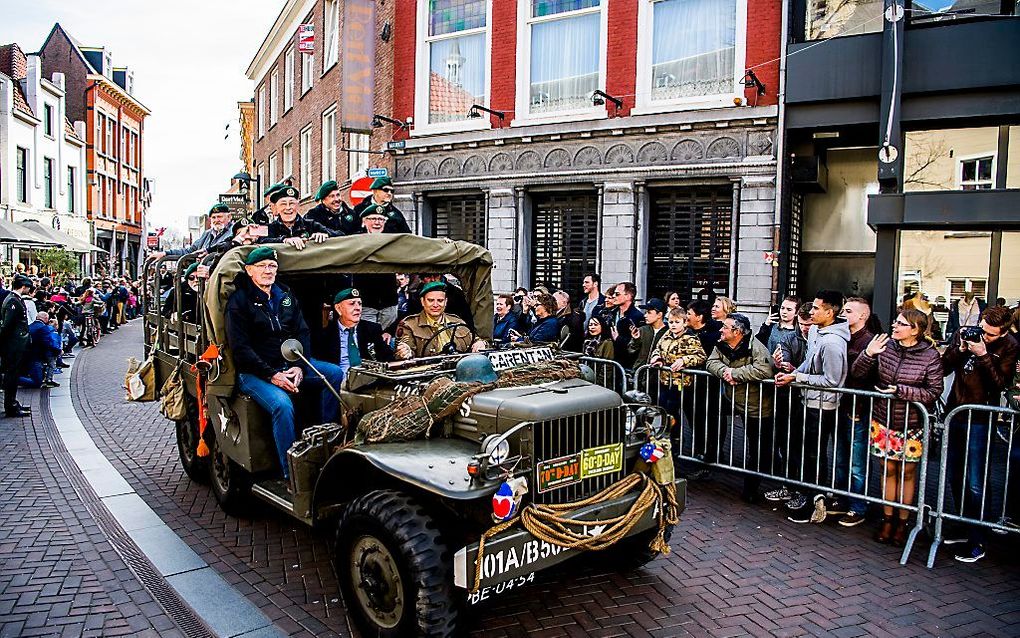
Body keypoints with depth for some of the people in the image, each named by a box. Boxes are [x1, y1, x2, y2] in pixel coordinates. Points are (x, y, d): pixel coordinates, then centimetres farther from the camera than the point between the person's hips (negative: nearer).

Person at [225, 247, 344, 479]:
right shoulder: (238, 301, -4)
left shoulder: (286, 295, 13)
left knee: (335, 373, -15)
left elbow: (302, 333, 10)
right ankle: (291, 473, -25)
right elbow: (240, 348, -10)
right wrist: (271, 375, -18)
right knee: (282, 405, -32)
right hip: (255, 372, -6)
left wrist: (299, 367, -7)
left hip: (291, 363, 6)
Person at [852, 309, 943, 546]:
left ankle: (902, 523, 25)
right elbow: (858, 373, -3)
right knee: (888, 470, 12)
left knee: (907, 473, 11)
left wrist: (901, 391, -22)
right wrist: (868, 354, -20)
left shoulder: (930, 355, -11)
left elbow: (934, 392, -13)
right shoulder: (885, 346, -4)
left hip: (912, 426, -2)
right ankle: (887, 520, 25)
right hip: (883, 422, 2)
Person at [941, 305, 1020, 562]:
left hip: (980, 420, -5)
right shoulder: (964, 333, 2)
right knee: (955, 477, 15)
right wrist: (960, 350, -14)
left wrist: (983, 355, -23)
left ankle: (977, 543, 9)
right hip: (955, 414, 5)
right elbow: (944, 368, 1)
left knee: (975, 484, -3)